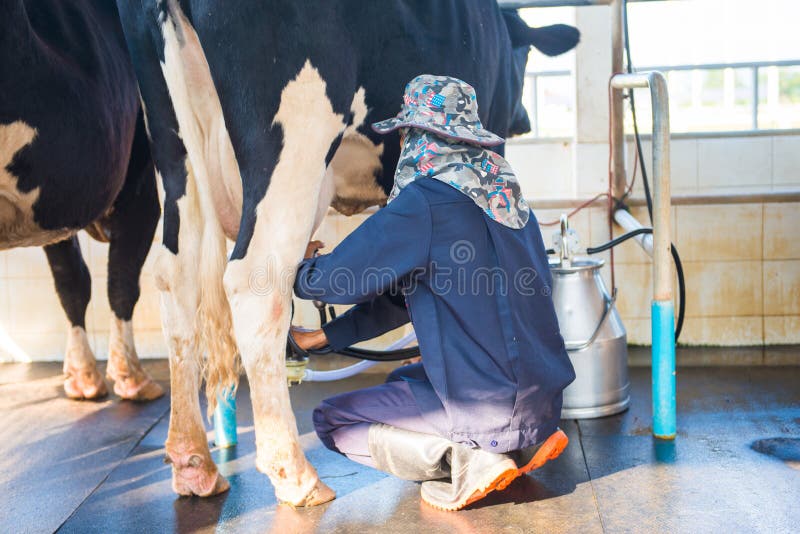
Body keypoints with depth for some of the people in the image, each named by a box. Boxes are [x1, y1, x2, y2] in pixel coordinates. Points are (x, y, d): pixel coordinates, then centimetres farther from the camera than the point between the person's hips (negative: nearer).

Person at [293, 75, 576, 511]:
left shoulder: (424, 203, -16)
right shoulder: (505, 193, 10)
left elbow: (340, 278, -11)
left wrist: (295, 272, 12)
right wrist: (324, 337, 18)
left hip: (487, 405, -8)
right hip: (543, 397, 8)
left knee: (333, 419, 8)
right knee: (403, 379, 32)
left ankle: (470, 462, -8)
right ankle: (527, 441, 14)